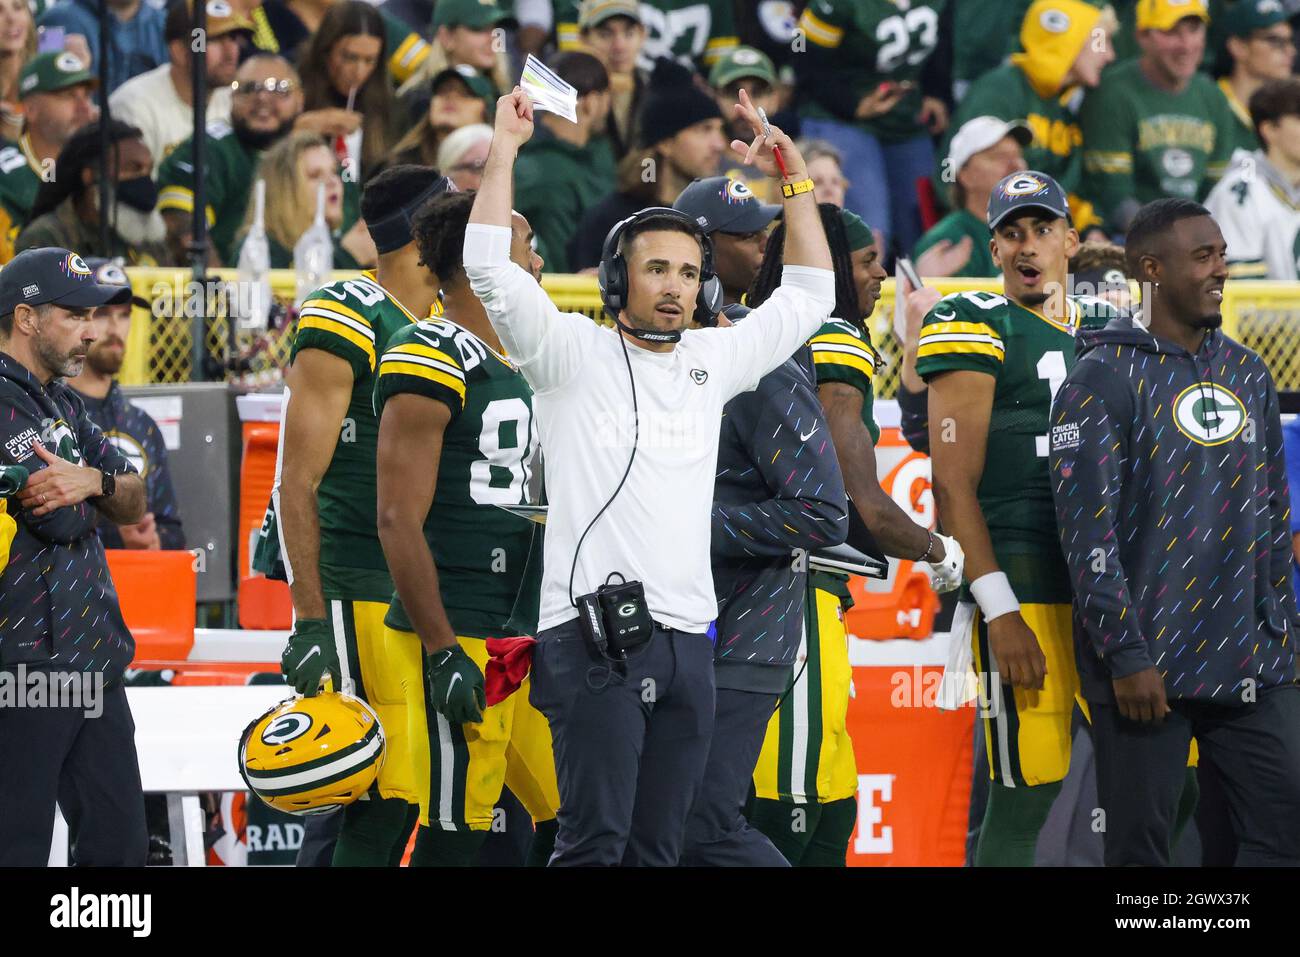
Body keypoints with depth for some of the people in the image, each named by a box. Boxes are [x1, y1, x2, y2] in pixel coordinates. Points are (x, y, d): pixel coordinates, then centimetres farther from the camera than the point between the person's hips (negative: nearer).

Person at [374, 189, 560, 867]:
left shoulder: (517, 366, 18)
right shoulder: (431, 362, -12)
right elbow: (399, 520, -17)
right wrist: (444, 652, -19)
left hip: (525, 634, 9)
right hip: (460, 634, -9)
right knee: (453, 835, -8)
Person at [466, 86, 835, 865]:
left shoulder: (711, 361, 18)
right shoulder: (574, 353, 4)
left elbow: (808, 296, 26)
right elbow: (489, 267, -6)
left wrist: (794, 177, 20)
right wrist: (506, 147, -5)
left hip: (687, 641, 5)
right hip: (593, 633, -5)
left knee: (659, 845, 4)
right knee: (596, 841, -13)